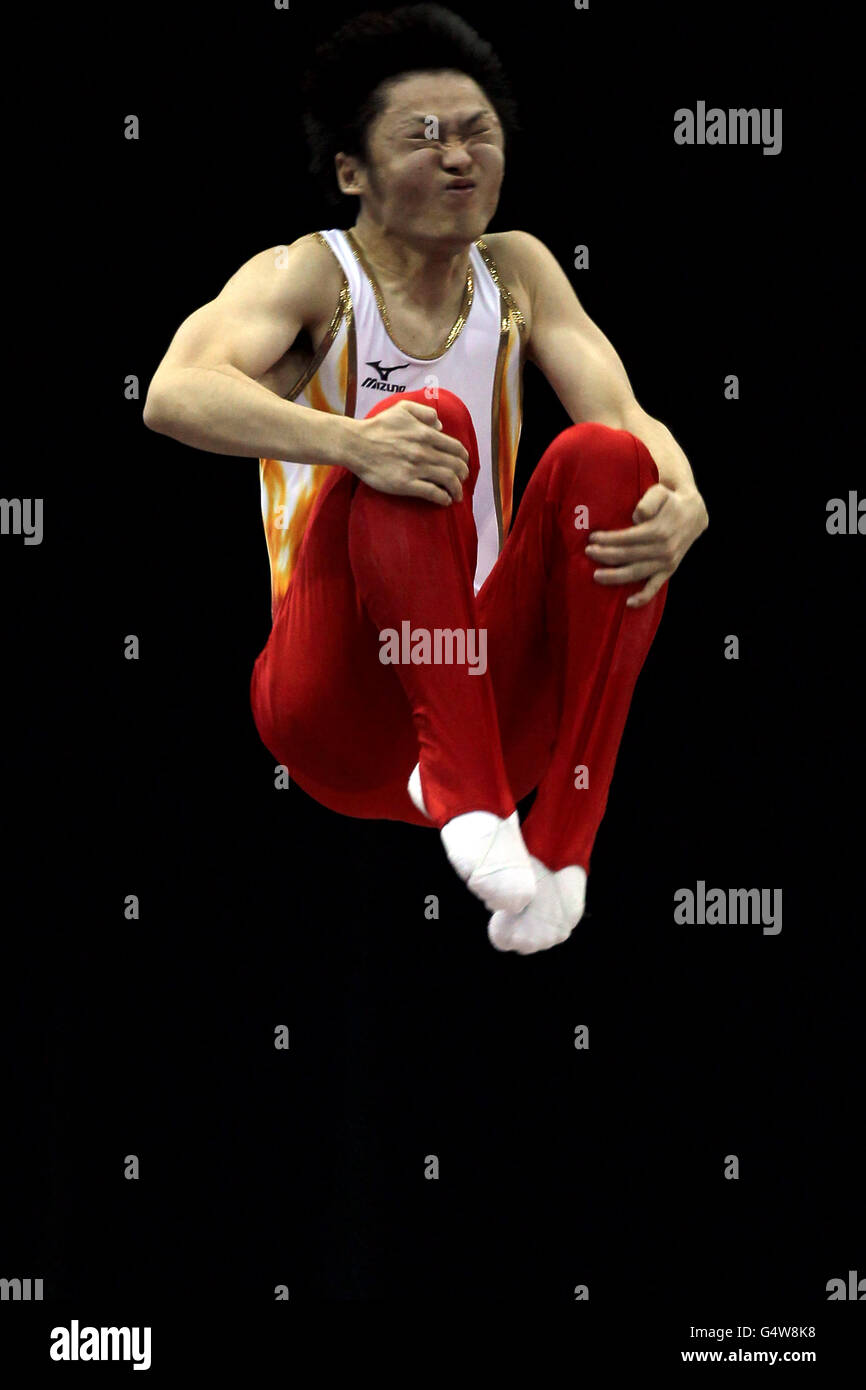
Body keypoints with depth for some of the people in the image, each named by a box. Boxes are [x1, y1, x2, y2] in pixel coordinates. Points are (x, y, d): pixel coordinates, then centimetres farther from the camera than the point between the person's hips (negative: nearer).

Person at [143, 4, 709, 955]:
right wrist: (349, 442, -40)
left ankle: (562, 840, -28)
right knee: (425, 420, -26)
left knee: (606, 458, -20)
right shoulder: (312, 277, -2)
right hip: (341, 716, -4)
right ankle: (461, 788, -37)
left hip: (490, 689, 4)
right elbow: (175, 393, -22)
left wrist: (683, 501, -24)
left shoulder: (515, 270, 13)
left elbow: (626, 415, 1)